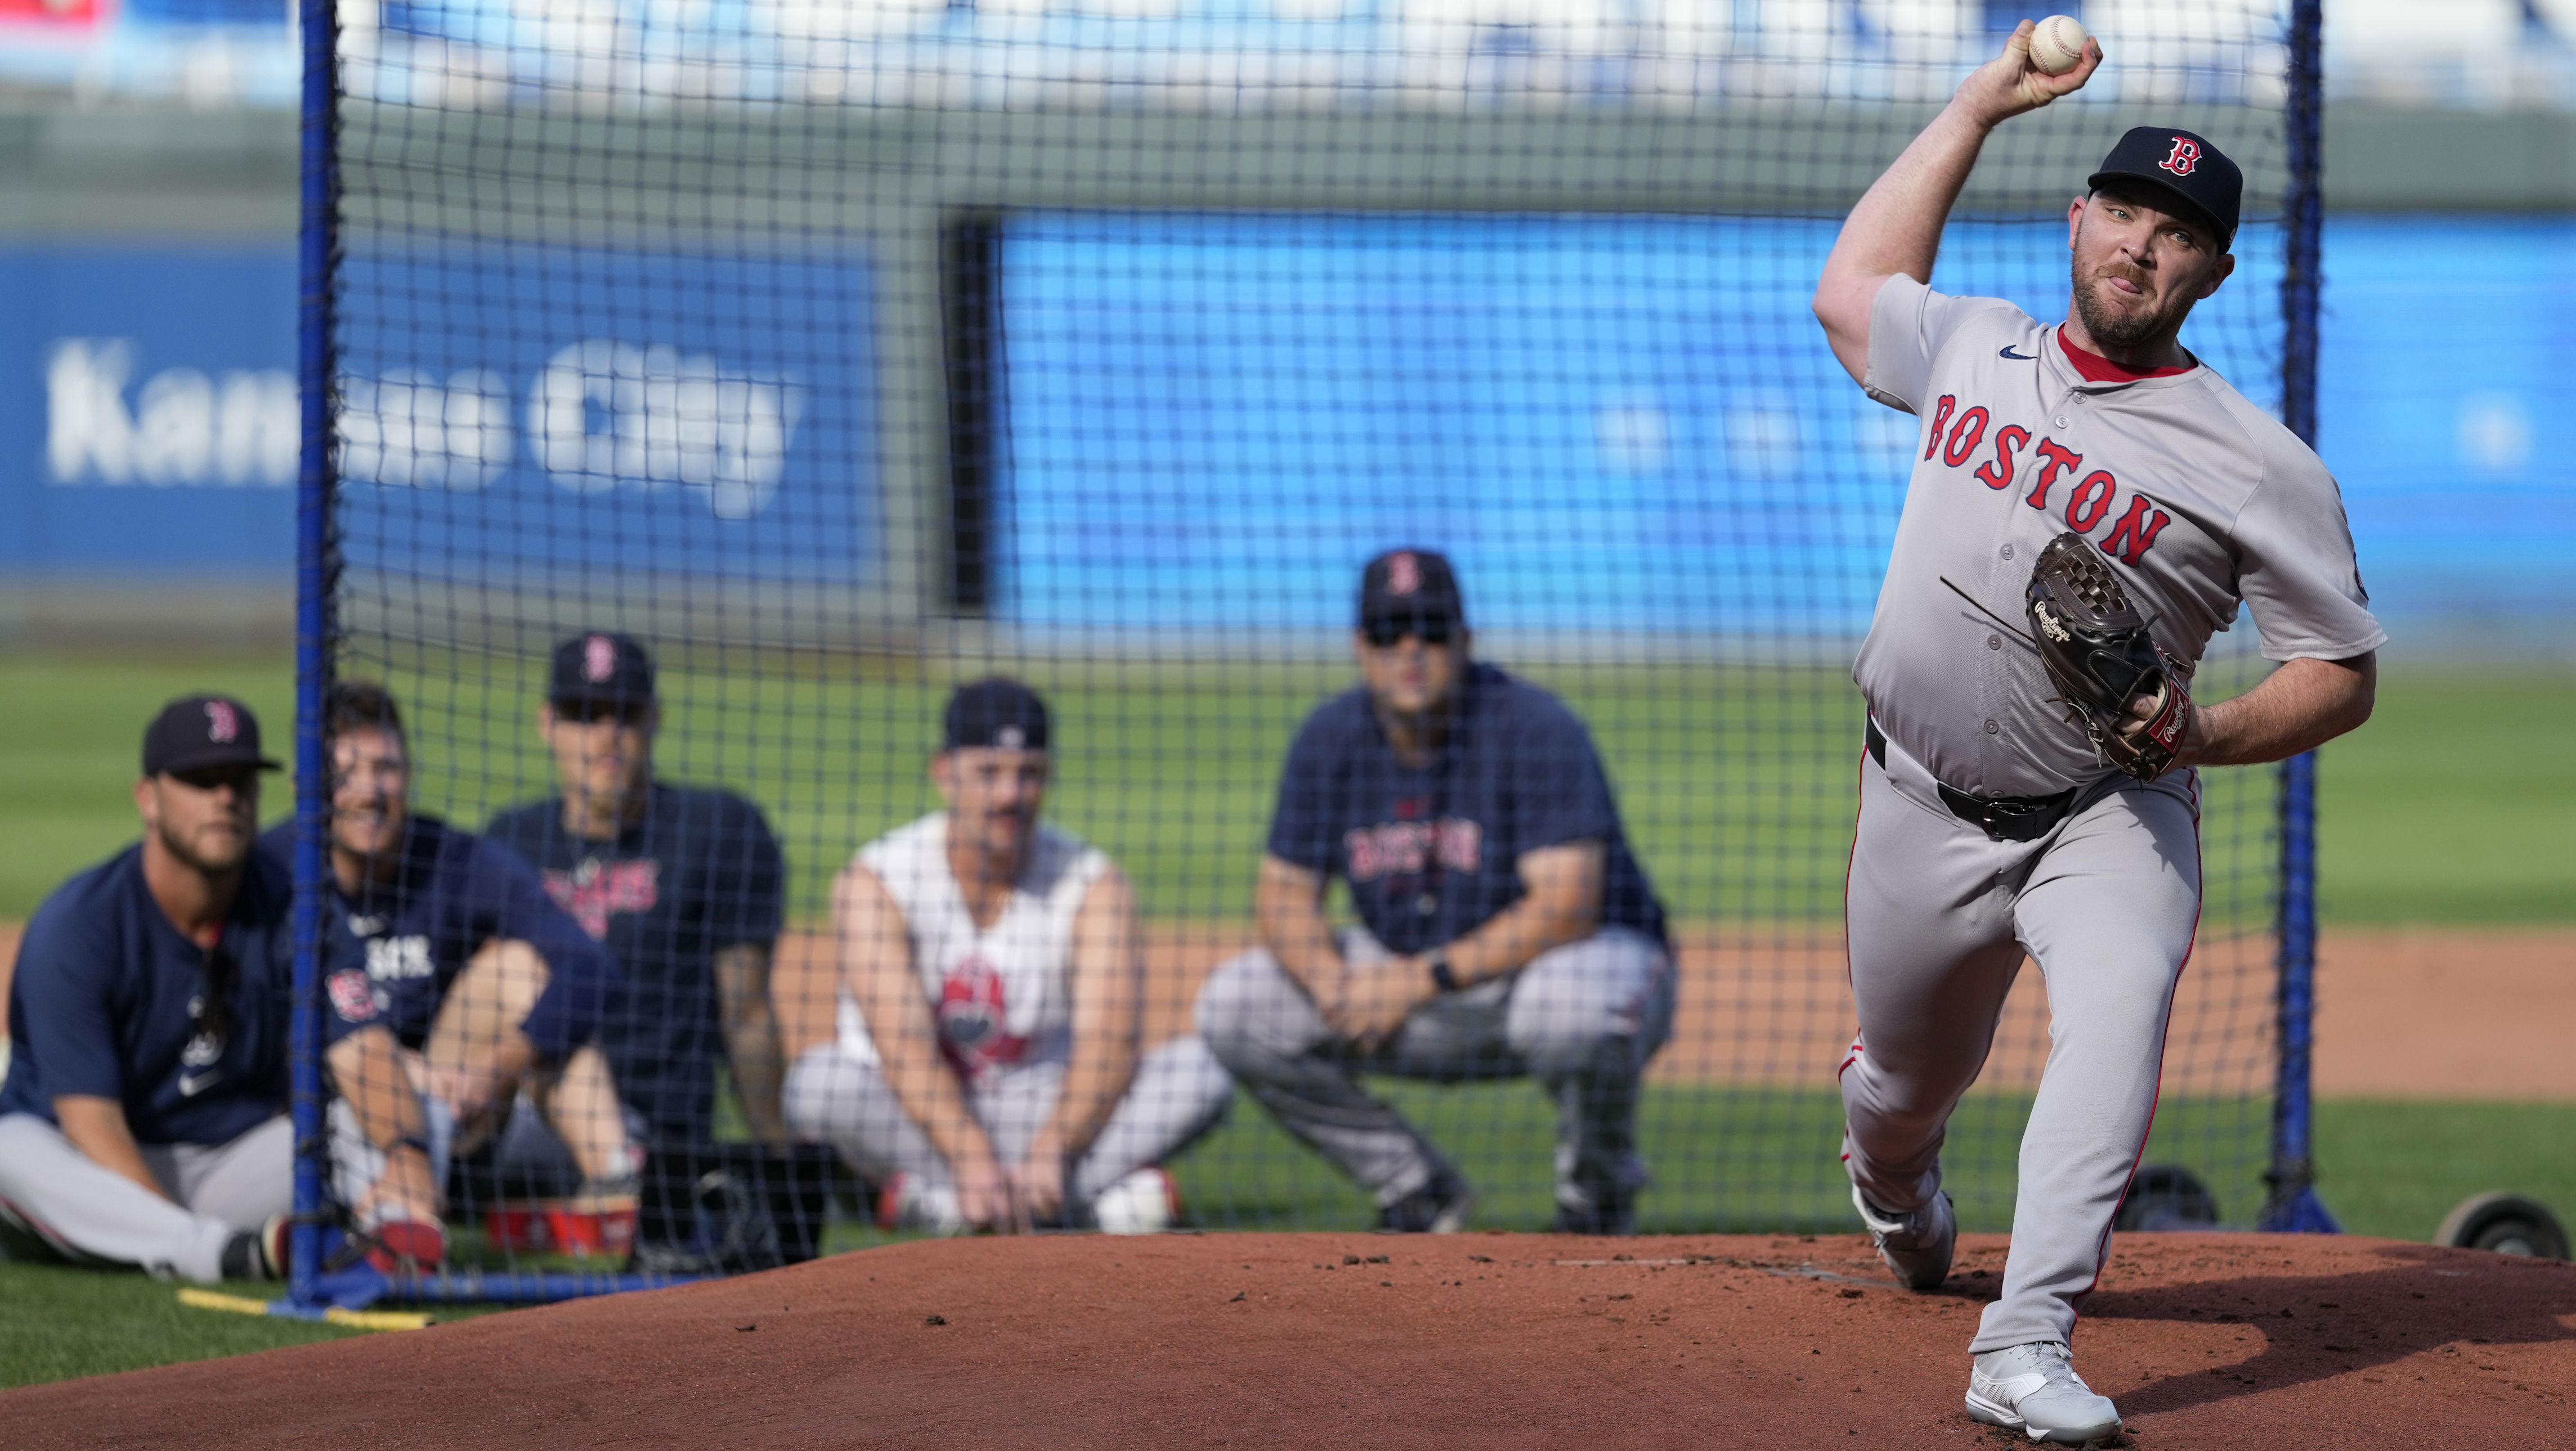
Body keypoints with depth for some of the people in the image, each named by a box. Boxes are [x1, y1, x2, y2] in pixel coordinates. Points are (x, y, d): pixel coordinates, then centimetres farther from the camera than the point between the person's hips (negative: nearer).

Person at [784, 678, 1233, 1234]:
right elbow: (904, 1048, -23)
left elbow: (1109, 1046, -18)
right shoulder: (876, 880, -9)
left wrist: (1049, 1152, -37)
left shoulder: (1094, 884, -4)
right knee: (819, 1080, -34)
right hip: (916, 1121, -2)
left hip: (1044, 1114, 2)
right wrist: (970, 1160, -39)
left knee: (1200, 1069, -22)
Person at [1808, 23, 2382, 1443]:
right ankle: (1894, 1192, 56)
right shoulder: (1972, 348, 2)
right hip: (1925, 809, 4)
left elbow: (2342, 674, -6)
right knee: (1911, 1084, 16)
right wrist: (1977, 107, 18)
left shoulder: (2259, 469, -10)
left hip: (2109, 817, -4)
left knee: (2117, 1009, -32)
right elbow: (1849, 287, 23)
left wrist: (2208, 735, -25)